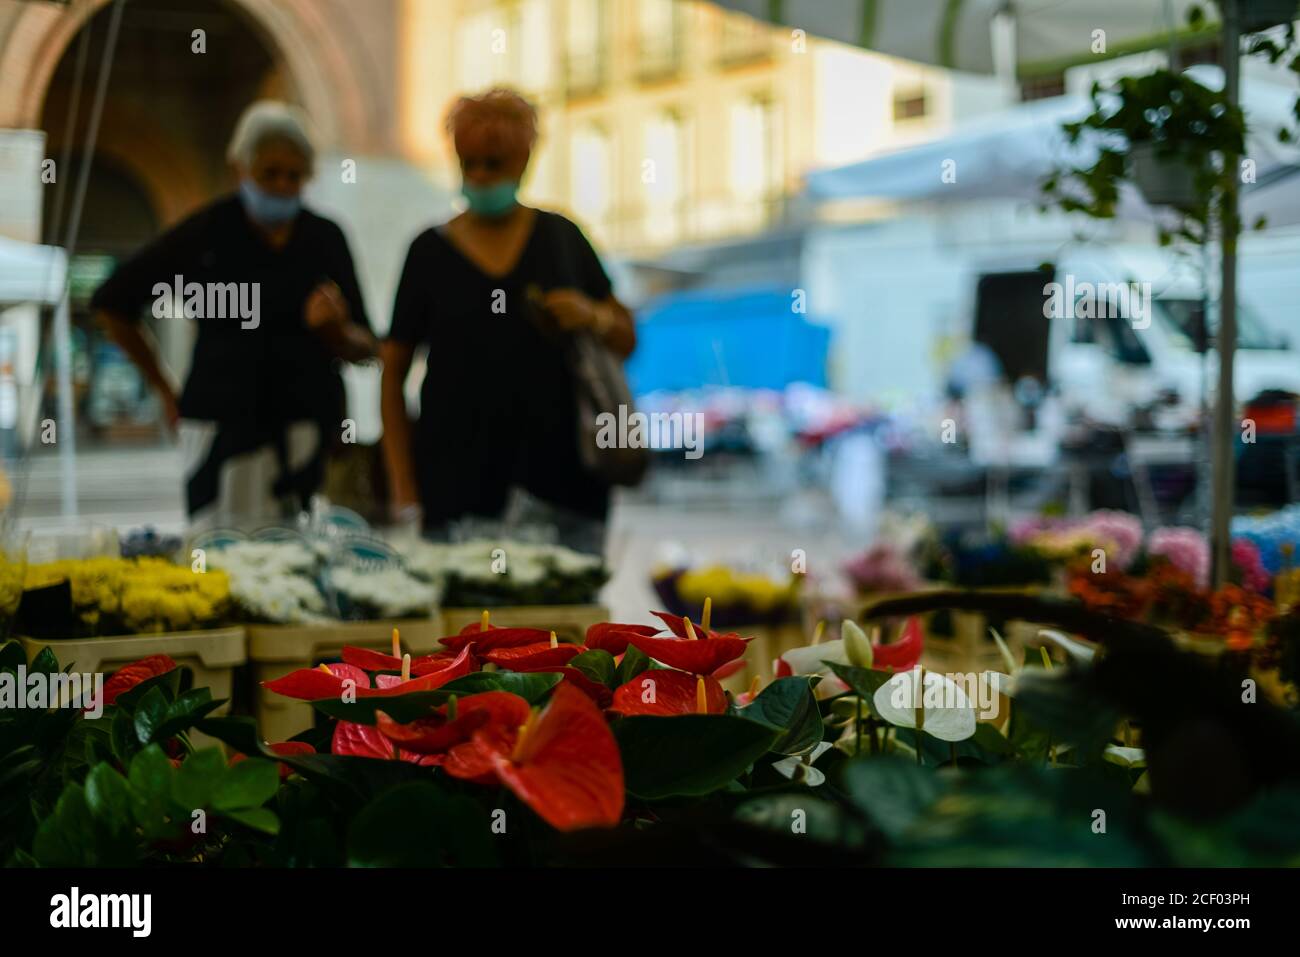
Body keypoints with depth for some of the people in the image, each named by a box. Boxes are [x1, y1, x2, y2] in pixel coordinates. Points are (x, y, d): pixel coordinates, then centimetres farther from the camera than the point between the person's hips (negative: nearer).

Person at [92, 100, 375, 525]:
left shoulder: (325, 238, 10)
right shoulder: (207, 233, 3)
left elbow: (364, 347, 12)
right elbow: (111, 303, 10)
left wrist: (335, 329, -11)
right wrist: (165, 391, 10)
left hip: (308, 428, 2)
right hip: (223, 425, -2)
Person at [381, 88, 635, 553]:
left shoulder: (561, 237, 9)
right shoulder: (431, 251, 5)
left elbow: (625, 339, 16)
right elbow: (392, 374, 5)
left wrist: (594, 317, -7)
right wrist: (405, 495, -1)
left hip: (559, 475, 1)